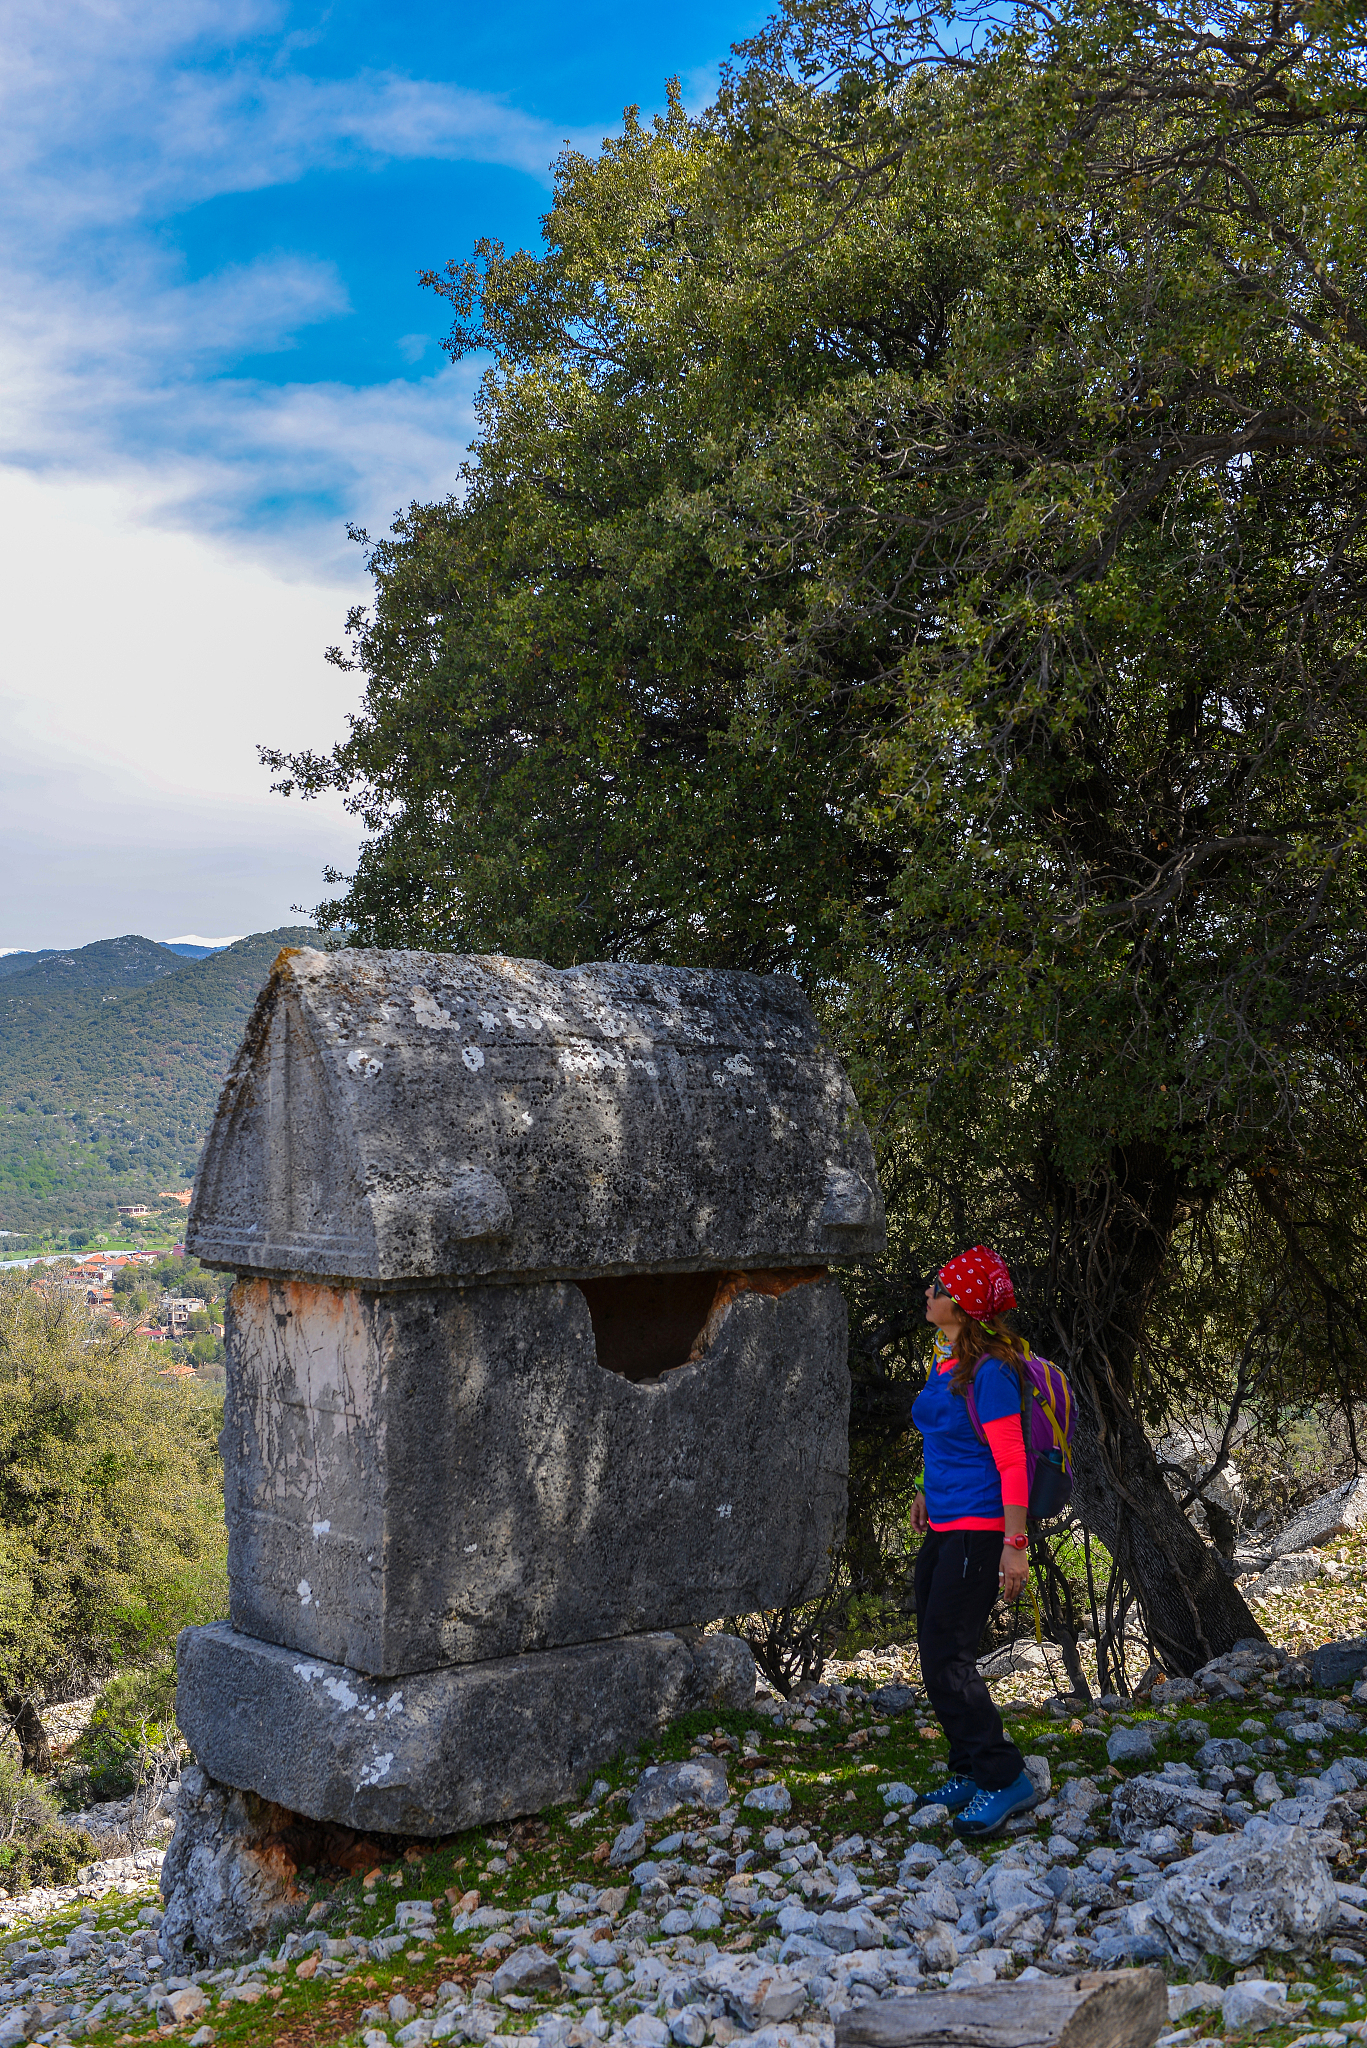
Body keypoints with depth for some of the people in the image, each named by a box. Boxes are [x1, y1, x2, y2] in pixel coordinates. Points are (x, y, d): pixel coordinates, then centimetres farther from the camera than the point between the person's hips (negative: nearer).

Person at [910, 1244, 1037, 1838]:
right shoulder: (945, 1360, 10)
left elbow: (1012, 1462, -19)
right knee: (936, 1657, 13)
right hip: (943, 1528, 10)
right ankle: (971, 1774, 25)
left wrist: (1014, 1544, -22)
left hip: (977, 1531, -10)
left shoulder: (989, 1371, -18)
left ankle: (1005, 1779, 1)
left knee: (947, 1660, -9)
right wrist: (928, 1493, 27)